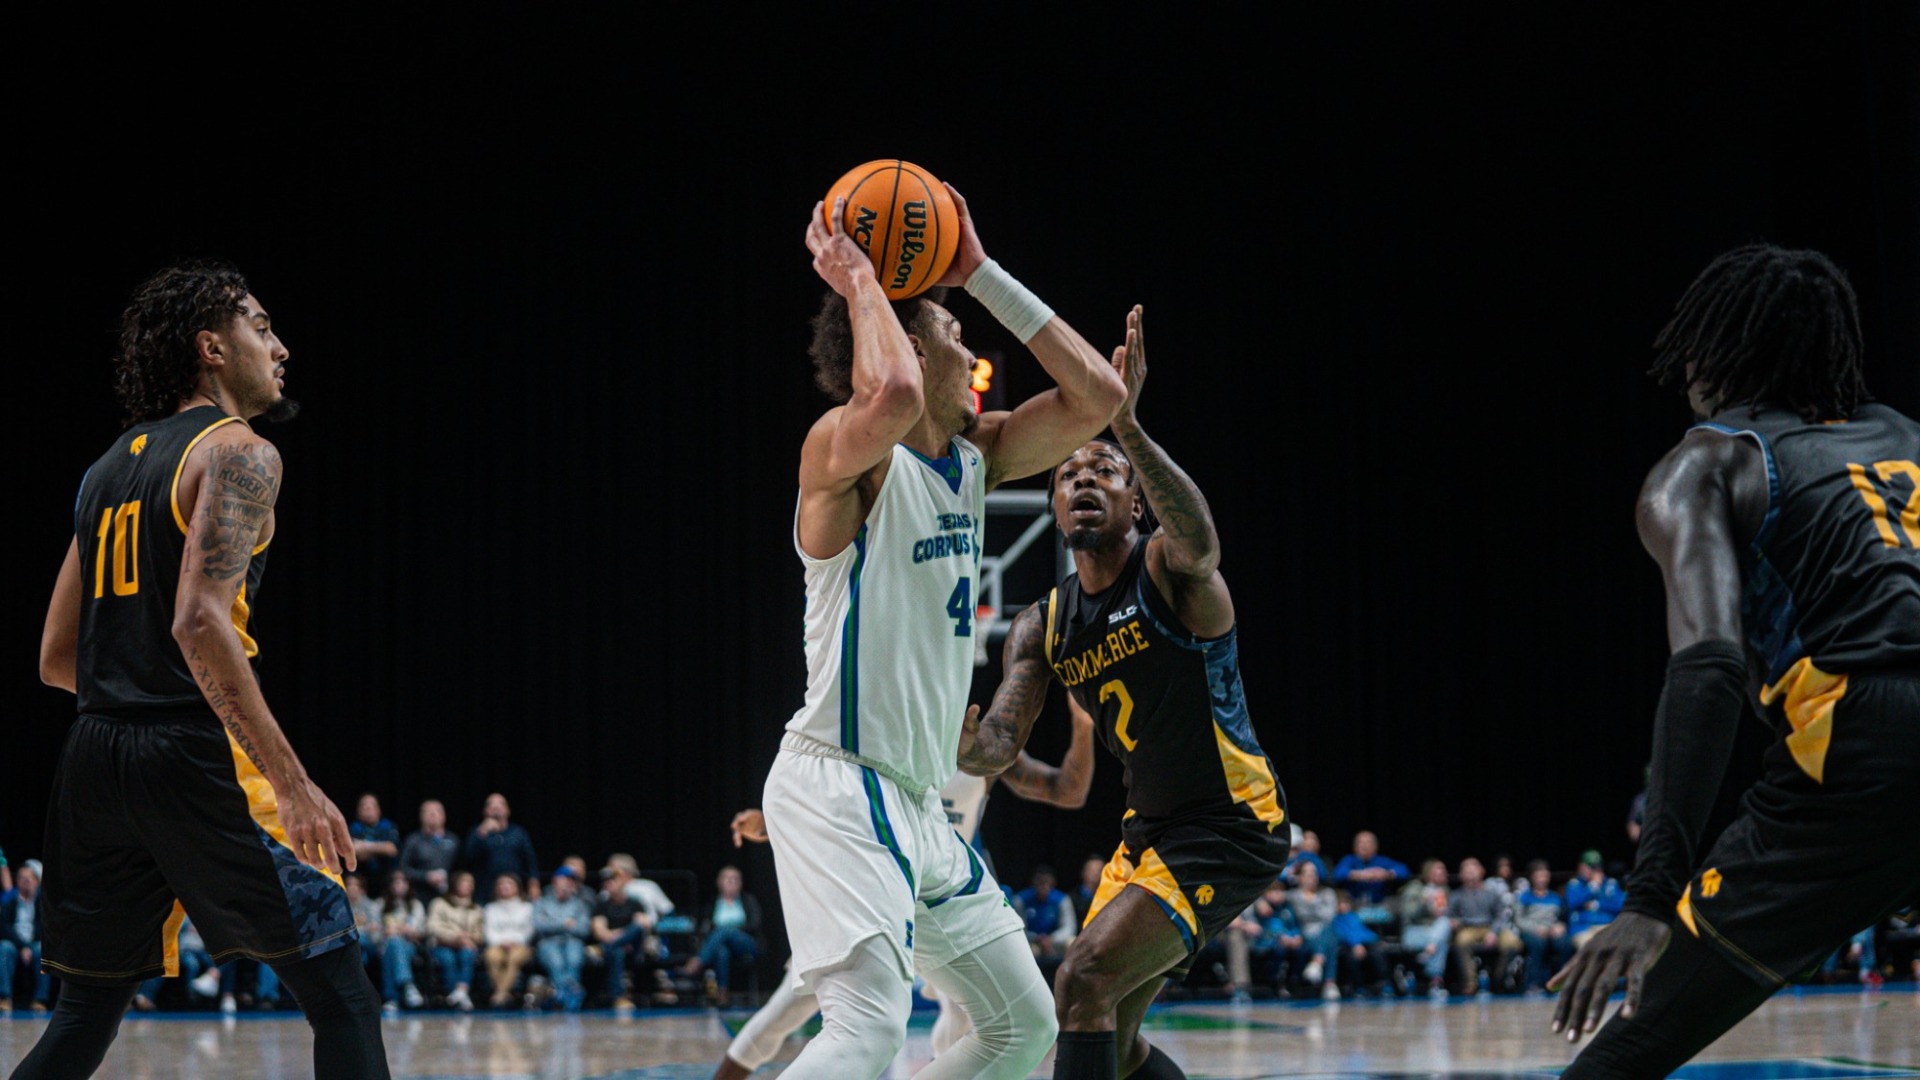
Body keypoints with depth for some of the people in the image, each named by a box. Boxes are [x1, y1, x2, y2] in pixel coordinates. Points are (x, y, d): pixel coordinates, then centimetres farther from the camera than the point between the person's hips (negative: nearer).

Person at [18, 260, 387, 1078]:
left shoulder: (109, 468, 19)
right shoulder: (236, 452, -5)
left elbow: (56, 659, 19)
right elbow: (200, 622, -19)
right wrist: (293, 786, -21)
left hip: (94, 760, 8)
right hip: (195, 757, -8)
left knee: (87, 1014, 18)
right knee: (342, 999, -2)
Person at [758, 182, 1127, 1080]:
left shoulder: (972, 456, 12)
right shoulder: (847, 448, -14)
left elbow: (1098, 397, 9)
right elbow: (892, 394, -37)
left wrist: (979, 273, 8)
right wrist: (856, 278, -20)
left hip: (915, 802, 9)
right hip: (837, 785, -9)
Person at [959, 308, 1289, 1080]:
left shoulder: (1168, 568, -14)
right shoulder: (1042, 626, 6)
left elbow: (1198, 540, -39)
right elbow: (997, 745, -1)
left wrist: (1127, 426, -51)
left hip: (1231, 827, -8)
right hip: (1151, 828, 9)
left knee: (1085, 982, -22)